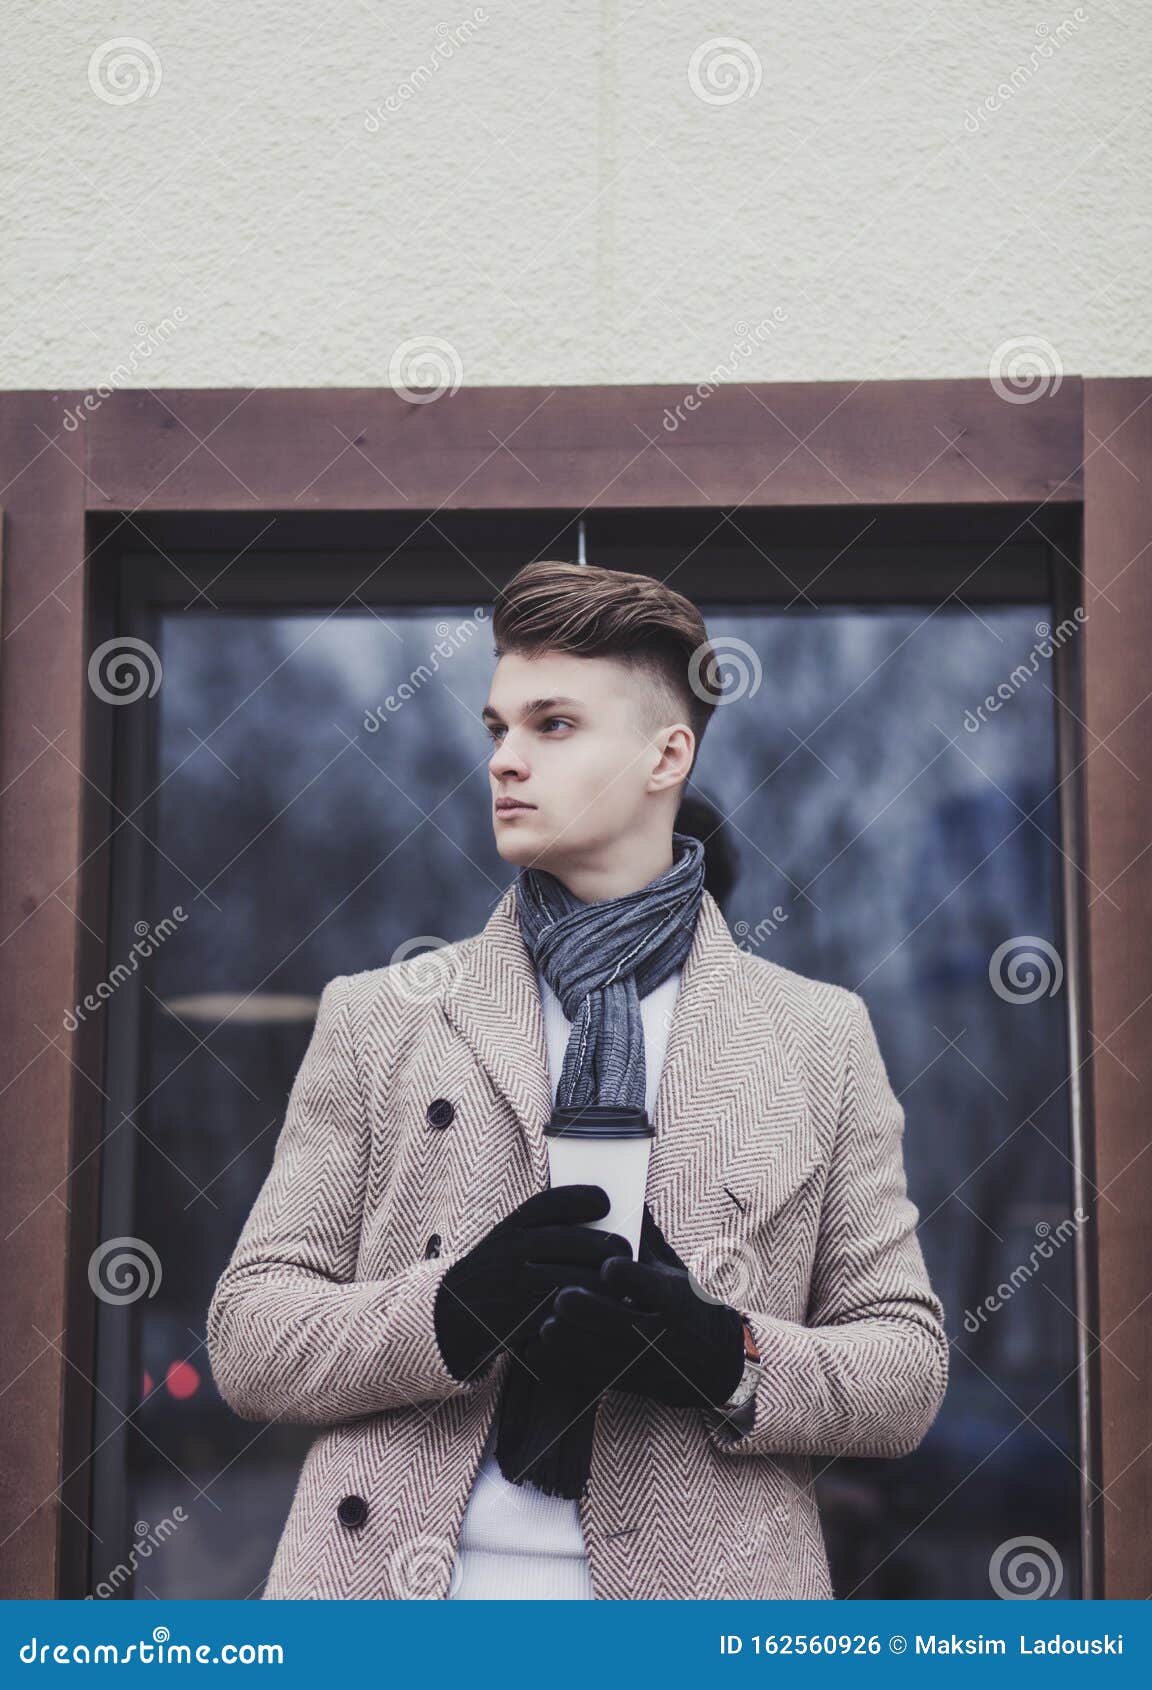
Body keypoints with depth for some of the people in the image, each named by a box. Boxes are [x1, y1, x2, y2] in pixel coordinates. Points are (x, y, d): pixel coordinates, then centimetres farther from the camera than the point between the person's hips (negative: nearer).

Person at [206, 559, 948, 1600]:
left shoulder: (819, 1037, 6)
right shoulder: (375, 1018, 6)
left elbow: (909, 1368, 4)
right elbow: (247, 1339, 2)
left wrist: (733, 1360, -16)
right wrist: (449, 1313, -17)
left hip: (689, 1593, 0)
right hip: (403, 1585, 1)